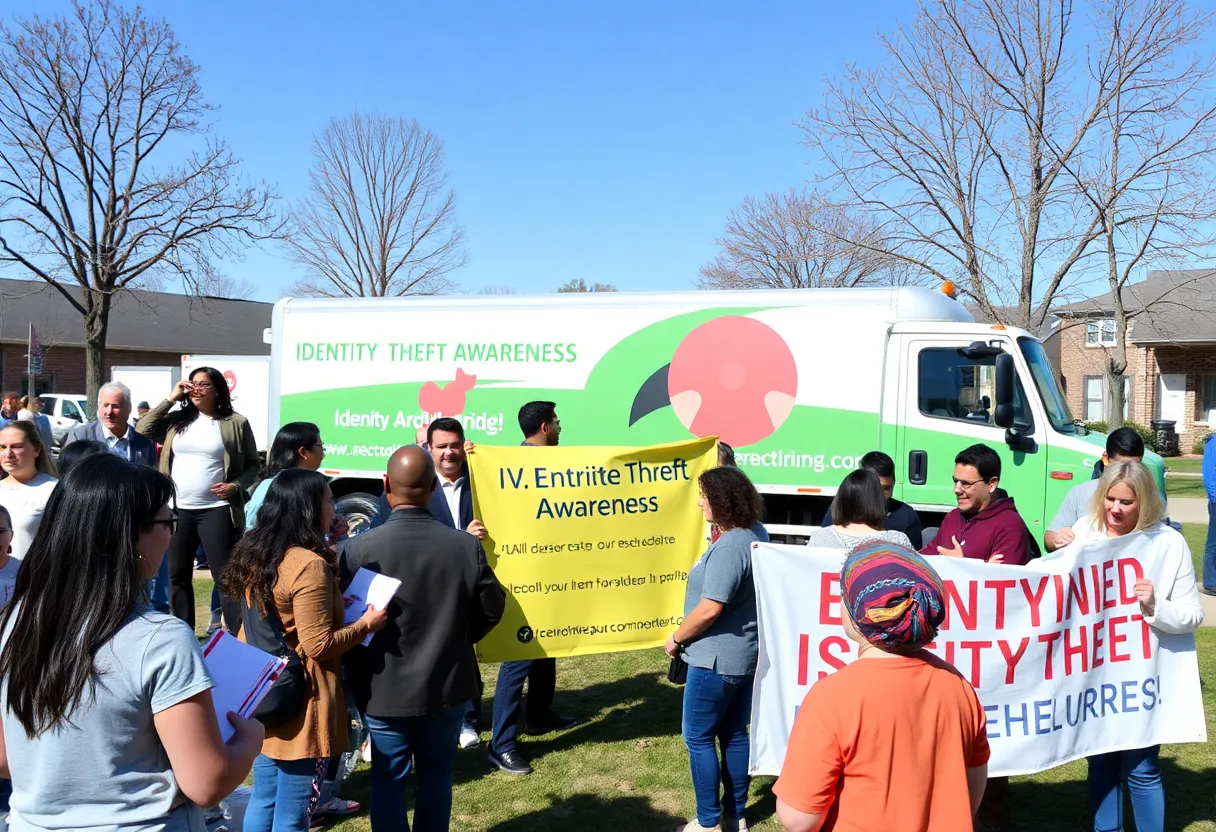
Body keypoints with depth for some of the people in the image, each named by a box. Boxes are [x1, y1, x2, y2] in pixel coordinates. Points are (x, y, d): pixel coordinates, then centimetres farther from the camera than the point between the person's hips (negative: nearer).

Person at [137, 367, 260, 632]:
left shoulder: (236, 423, 1)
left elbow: (253, 466, 4)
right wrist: (170, 399, -1)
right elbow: (143, 430, 0)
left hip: (216, 510, -4)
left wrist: (235, 486, -14)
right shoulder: (177, 419, 10)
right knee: (177, 576, 11)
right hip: (177, 509, 4)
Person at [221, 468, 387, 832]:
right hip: (299, 705, -9)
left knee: (262, 802, 19)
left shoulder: (255, 555, 5)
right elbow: (319, 646, -21)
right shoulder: (310, 565, -21)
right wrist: (366, 624, -8)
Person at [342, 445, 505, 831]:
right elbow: (490, 610, -2)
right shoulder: (466, 545, -14)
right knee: (436, 773, 19)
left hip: (385, 689, -1)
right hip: (448, 685, 2)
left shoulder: (360, 548, -19)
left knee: (388, 779, 14)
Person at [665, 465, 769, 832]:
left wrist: (676, 638, -13)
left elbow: (709, 609, -27)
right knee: (734, 734, 17)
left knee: (698, 737, 3)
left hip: (717, 657, -10)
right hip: (746, 652, 10)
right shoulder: (756, 533, 4)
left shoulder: (728, 547, -26)